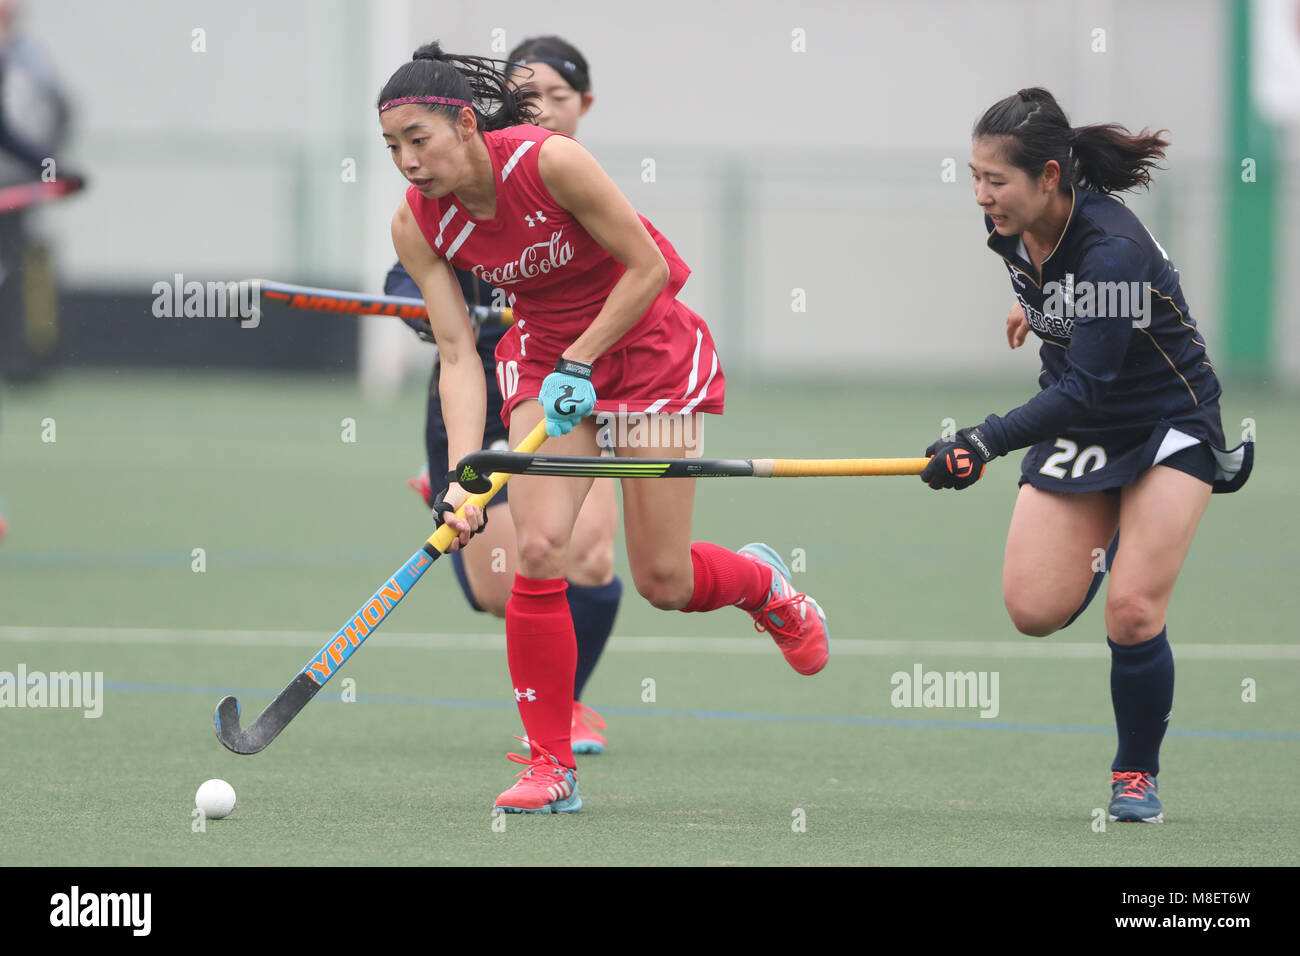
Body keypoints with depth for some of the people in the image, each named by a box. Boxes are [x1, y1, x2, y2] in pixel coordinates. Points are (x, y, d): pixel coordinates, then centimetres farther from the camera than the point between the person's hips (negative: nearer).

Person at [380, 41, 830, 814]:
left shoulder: (549, 162, -28)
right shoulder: (417, 225, -14)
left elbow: (649, 267, -19)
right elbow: (458, 356, -13)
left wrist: (580, 361, -19)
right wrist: (464, 474, -25)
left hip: (646, 340, -3)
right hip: (545, 348, 4)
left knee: (661, 581, -3)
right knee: (538, 548, -17)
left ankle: (763, 582, 34)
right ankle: (551, 765, -6)